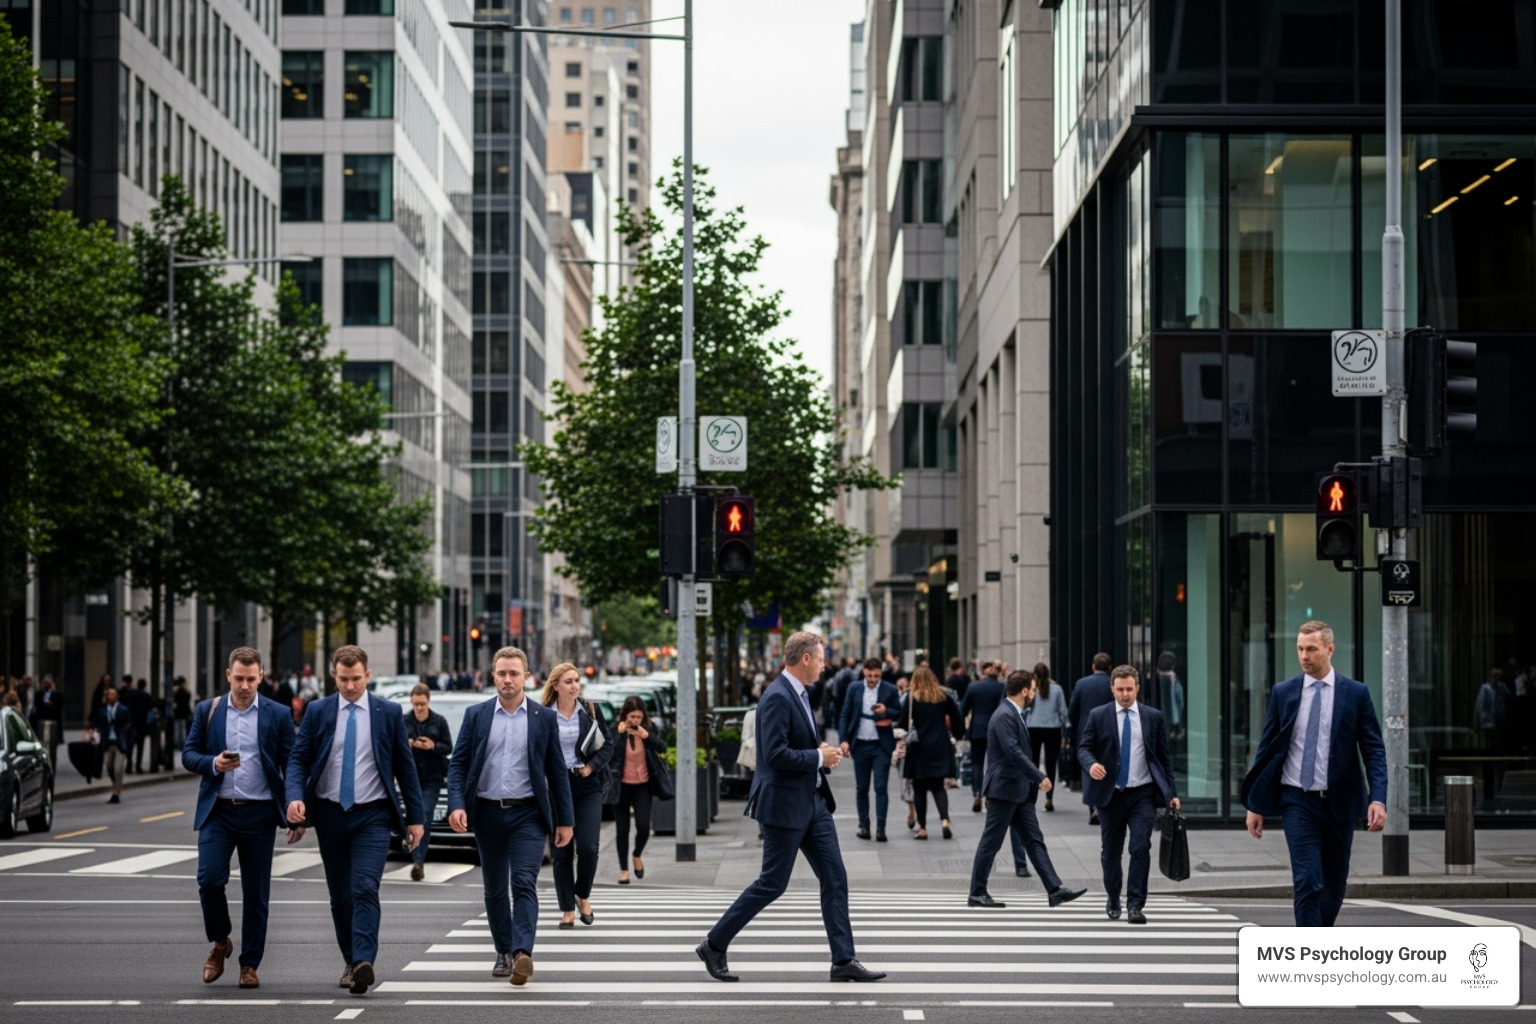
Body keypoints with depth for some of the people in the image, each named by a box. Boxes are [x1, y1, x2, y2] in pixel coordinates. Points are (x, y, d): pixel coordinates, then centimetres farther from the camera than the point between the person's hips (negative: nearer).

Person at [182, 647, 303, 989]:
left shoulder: (277, 715, 3)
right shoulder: (207, 710, 7)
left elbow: (291, 767, 3)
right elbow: (188, 754, 7)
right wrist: (213, 764, -15)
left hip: (258, 814, -1)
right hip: (217, 810, 1)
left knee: (256, 893, 3)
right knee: (209, 880, -11)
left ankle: (249, 964, 12)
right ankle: (220, 942, 14)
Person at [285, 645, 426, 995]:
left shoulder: (389, 713, 2)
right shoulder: (317, 712, 4)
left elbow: (405, 766, 5)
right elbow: (298, 759, 2)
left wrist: (416, 817, 4)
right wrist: (295, 796, -18)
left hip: (372, 816, -3)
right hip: (330, 814, 3)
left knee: (365, 889, -18)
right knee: (340, 896, 10)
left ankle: (364, 962, -27)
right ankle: (351, 962, 23)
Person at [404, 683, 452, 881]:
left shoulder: (439, 721, 2)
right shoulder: (404, 722, 4)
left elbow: (449, 748, 4)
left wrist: (433, 746, -15)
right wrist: (405, 744, -17)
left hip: (432, 777, -1)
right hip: (411, 775, 1)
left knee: (426, 818, -8)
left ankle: (419, 861, -9)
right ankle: (418, 861, 11)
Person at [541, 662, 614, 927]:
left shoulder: (589, 711, 3)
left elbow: (608, 743, 7)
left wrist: (591, 766, -6)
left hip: (587, 786, 1)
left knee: (587, 847, -9)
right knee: (561, 851, 3)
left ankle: (583, 895, 17)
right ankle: (567, 909, 12)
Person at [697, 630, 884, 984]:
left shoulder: (798, 695, 12)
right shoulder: (777, 697, -19)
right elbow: (776, 754, -26)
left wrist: (824, 752, 6)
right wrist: (820, 757, -16)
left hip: (813, 801, 10)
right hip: (784, 804, -10)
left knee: (835, 878, 6)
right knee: (772, 884, -2)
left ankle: (844, 961, 8)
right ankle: (714, 945, 11)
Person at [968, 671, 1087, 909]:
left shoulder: (1015, 714, 14)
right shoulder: (1004, 716, -18)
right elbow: (1013, 752, -26)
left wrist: (1034, 779, 18)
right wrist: (1040, 777, -24)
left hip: (1019, 790, 10)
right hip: (1004, 789, -10)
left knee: (1035, 840, 6)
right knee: (991, 842, -1)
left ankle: (1054, 890, 5)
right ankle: (977, 894, 6)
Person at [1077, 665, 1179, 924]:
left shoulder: (1153, 717, 4)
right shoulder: (1098, 716, 1)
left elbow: (1164, 757, 7)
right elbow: (1084, 747, -2)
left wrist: (1171, 793, 3)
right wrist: (1091, 764, -25)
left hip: (1143, 794, 0)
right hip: (1110, 794, 1)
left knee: (1141, 848, -13)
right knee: (1111, 851, 11)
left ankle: (1135, 905, -10)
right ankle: (1113, 900, 30)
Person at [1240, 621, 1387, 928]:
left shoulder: (1356, 693, 0)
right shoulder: (1283, 693, 3)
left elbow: (1374, 750, -2)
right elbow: (1266, 749, 7)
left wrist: (1378, 799, -15)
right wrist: (1256, 805, 4)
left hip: (1339, 802, 1)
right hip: (1298, 802, -1)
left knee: (1334, 885, 12)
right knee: (1308, 883, -13)